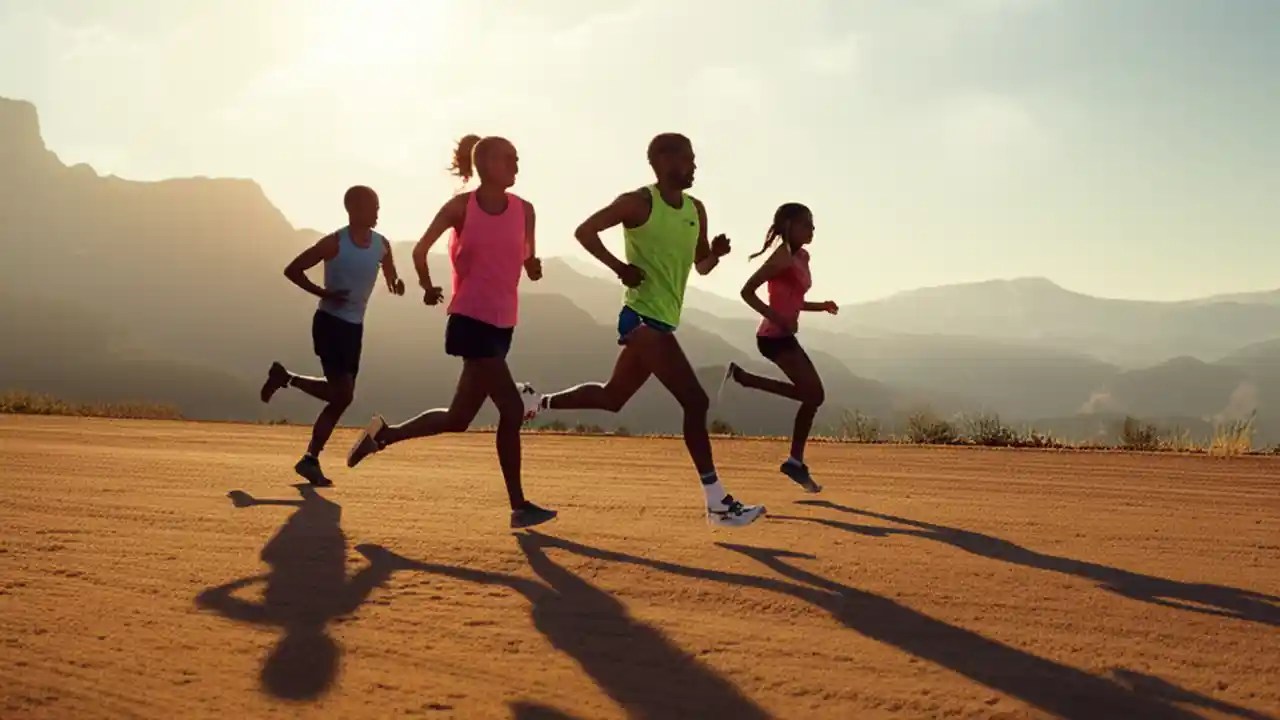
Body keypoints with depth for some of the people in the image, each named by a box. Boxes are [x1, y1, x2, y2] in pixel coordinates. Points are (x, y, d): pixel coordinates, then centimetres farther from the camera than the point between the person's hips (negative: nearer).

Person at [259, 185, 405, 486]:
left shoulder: (381, 245, 4)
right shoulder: (334, 243, -11)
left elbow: (391, 280, 18)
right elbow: (292, 270, -6)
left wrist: (397, 283, -7)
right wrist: (323, 293, -18)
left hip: (355, 327, 6)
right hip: (330, 323, -6)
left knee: (340, 396, 6)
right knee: (343, 392, -15)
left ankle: (311, 459, 16)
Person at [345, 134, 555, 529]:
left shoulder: (524, 209, 6)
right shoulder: (461, 206, -6)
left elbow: (528, 262, 11)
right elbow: (421, 249, 1)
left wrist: (533, 266, -10)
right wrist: (428, 288, 1)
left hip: (502, 324, 6)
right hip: (470, 320, -6)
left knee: (458, 418, 13)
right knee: (512, 409, -12)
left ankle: (383, 434, 32)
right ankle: (519, 507, -4)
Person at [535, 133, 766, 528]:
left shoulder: (696, 210, 12)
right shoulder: (639, 202, -10)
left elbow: (700, 266, 20)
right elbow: (584, 230, -10)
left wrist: (715, 253, -2)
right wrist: (621, 268, -17)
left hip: (662, 321, 9)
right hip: (643, 317, -9)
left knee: (612, 397, 19)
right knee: (695, 401, -15)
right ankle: (717, 502, -12)